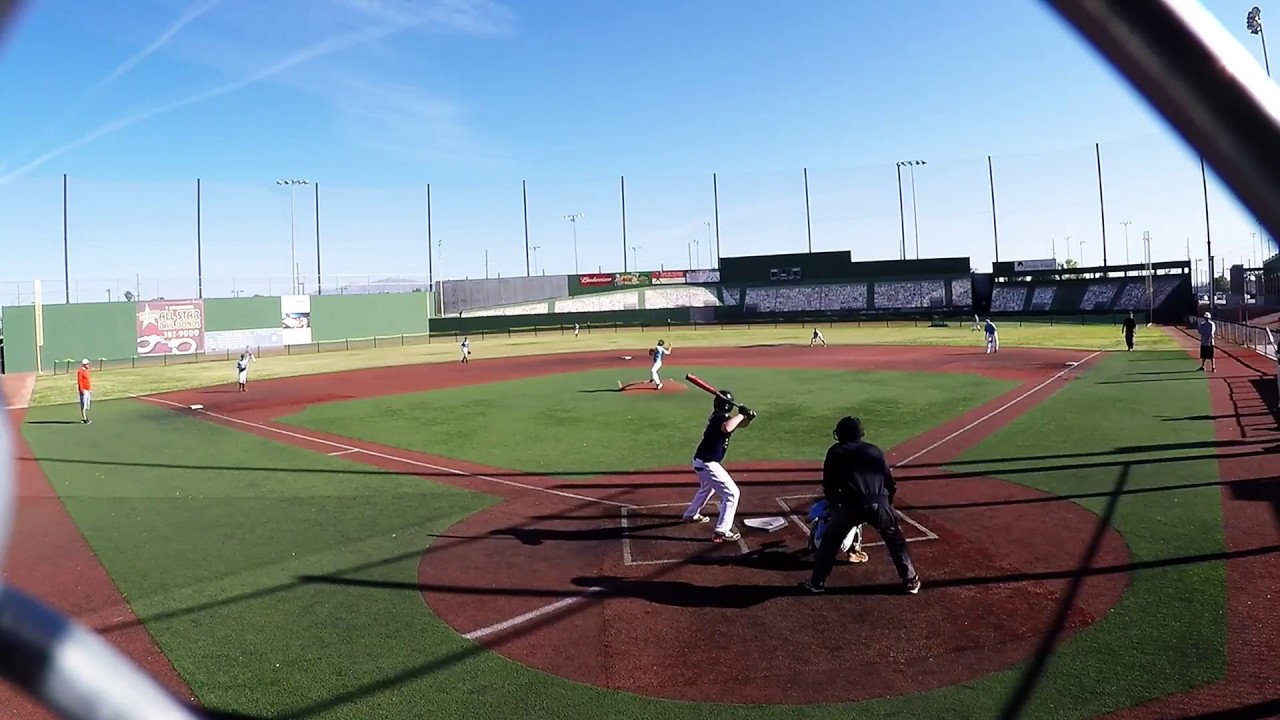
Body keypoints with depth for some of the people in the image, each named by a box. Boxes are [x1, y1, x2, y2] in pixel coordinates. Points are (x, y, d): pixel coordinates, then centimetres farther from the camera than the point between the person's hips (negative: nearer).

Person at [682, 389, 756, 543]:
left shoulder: (719, 418, 9)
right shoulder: (720, 418, -20)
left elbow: (741, 424, 18)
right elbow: (727, 428, -45)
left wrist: (748, 417, -3)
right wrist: (741, 414, -31)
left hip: (702, 461, 10)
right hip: (708, 463, -10)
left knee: (707, 488, 36)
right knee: (732, 493, -8)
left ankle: (691, 514, 53)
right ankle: (721, 532, -9)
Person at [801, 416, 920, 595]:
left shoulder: (835, 452, 16)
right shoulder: (875, 451, 23)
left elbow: (828, 484, 16)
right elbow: (890, 482, 23)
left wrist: (834, 504, 31)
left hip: (851, 505, -1)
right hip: (879, 503, 2)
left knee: (829, 540, 18)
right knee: (896, 541, 23)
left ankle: (816, 582, 20)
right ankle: (910, 581, 24)